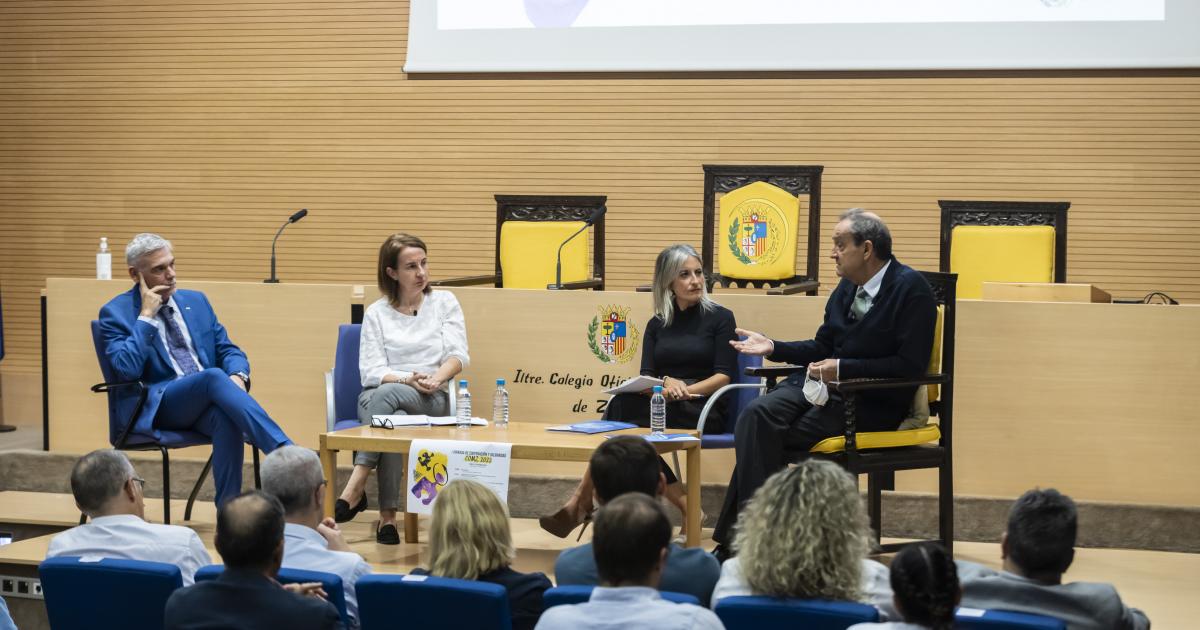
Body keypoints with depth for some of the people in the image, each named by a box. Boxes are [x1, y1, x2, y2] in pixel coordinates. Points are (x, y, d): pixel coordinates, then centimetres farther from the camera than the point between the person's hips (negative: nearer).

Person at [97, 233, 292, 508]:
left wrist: (238, 376, -8)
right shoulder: (116, 312, 2)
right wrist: (146, 316, -11)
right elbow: (127, 369, -13)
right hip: (154, 407, -4)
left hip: (205, 403, 4)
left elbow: (229, 350, 15)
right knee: (215, 377, -34)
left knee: (227, 417, -35)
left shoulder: (196, 301, 18)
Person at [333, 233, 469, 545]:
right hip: (377, 398, 1)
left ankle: (354, 490, -42)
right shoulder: (376, 313, 11)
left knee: (388, 394, -36)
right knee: (394, 418, -38)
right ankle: (387, 516, -41)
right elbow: (371, 372, 0)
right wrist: (409, 379, -19)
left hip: (430, 401, -1)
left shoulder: (444, 302, 13)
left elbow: (458, 354, 2)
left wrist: (435, 378, -20)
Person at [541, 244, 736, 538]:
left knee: (622, 408, -29)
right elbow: (646, 377, 6)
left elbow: (725, 375, -4)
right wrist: (666, 383, -18)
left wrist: (686, 390, -19)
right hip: (663, 407, 4)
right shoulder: (657, 324, 17)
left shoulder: (720, 318, 5)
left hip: (705, 411, -4)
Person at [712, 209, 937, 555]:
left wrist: (843, 368, -18)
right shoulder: (848, 286, 15)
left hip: (872, 402, -7)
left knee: (768, 435, -24)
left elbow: (910, 365, -15)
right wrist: (773, 348, 9)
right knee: (757, 415, -21)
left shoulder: (911, 289, -9)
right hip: (828, 383, 7)